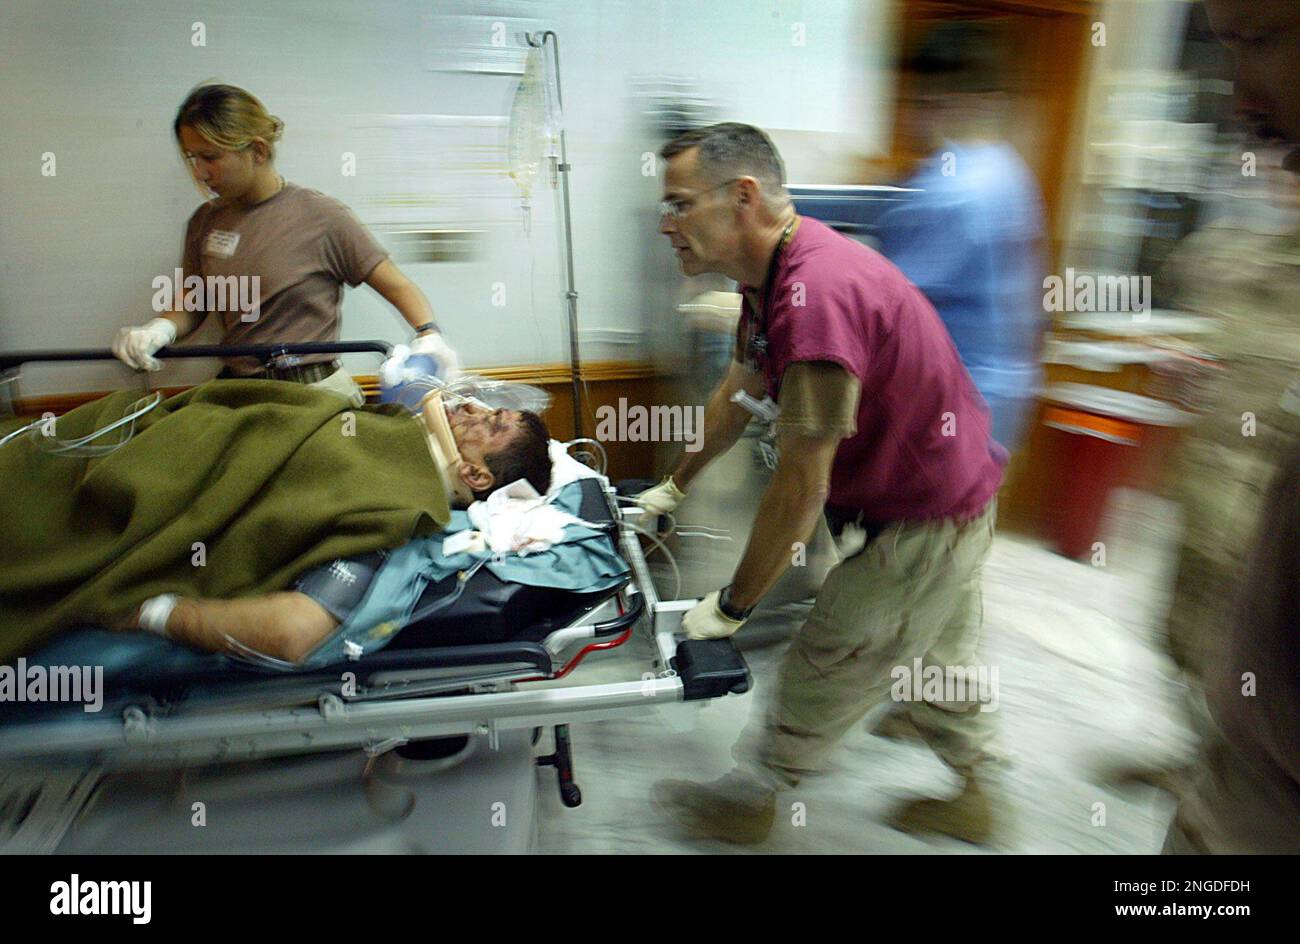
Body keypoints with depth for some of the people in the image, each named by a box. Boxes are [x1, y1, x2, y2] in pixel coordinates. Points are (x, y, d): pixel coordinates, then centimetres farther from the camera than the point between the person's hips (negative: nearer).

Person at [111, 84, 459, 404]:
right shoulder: (205, 221, 10)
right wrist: (161, 329, -5)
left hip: (314, 396, -4)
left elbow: (398, 287, -3)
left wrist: (429, 336, -21)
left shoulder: (321, 216, -6)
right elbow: (189, 305, 17)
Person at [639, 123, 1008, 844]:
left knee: (824, 670, 6)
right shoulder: (770, 274, -1)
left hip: (922, 520, -9)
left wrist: (731, 606, -18)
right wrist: (673, 487, 21)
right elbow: (737, 394, 12)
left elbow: (800, 485, -29)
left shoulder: (817, 296, -34)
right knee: (935, 653, 24)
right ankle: (970, 794, 46)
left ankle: (746, 801, 27)